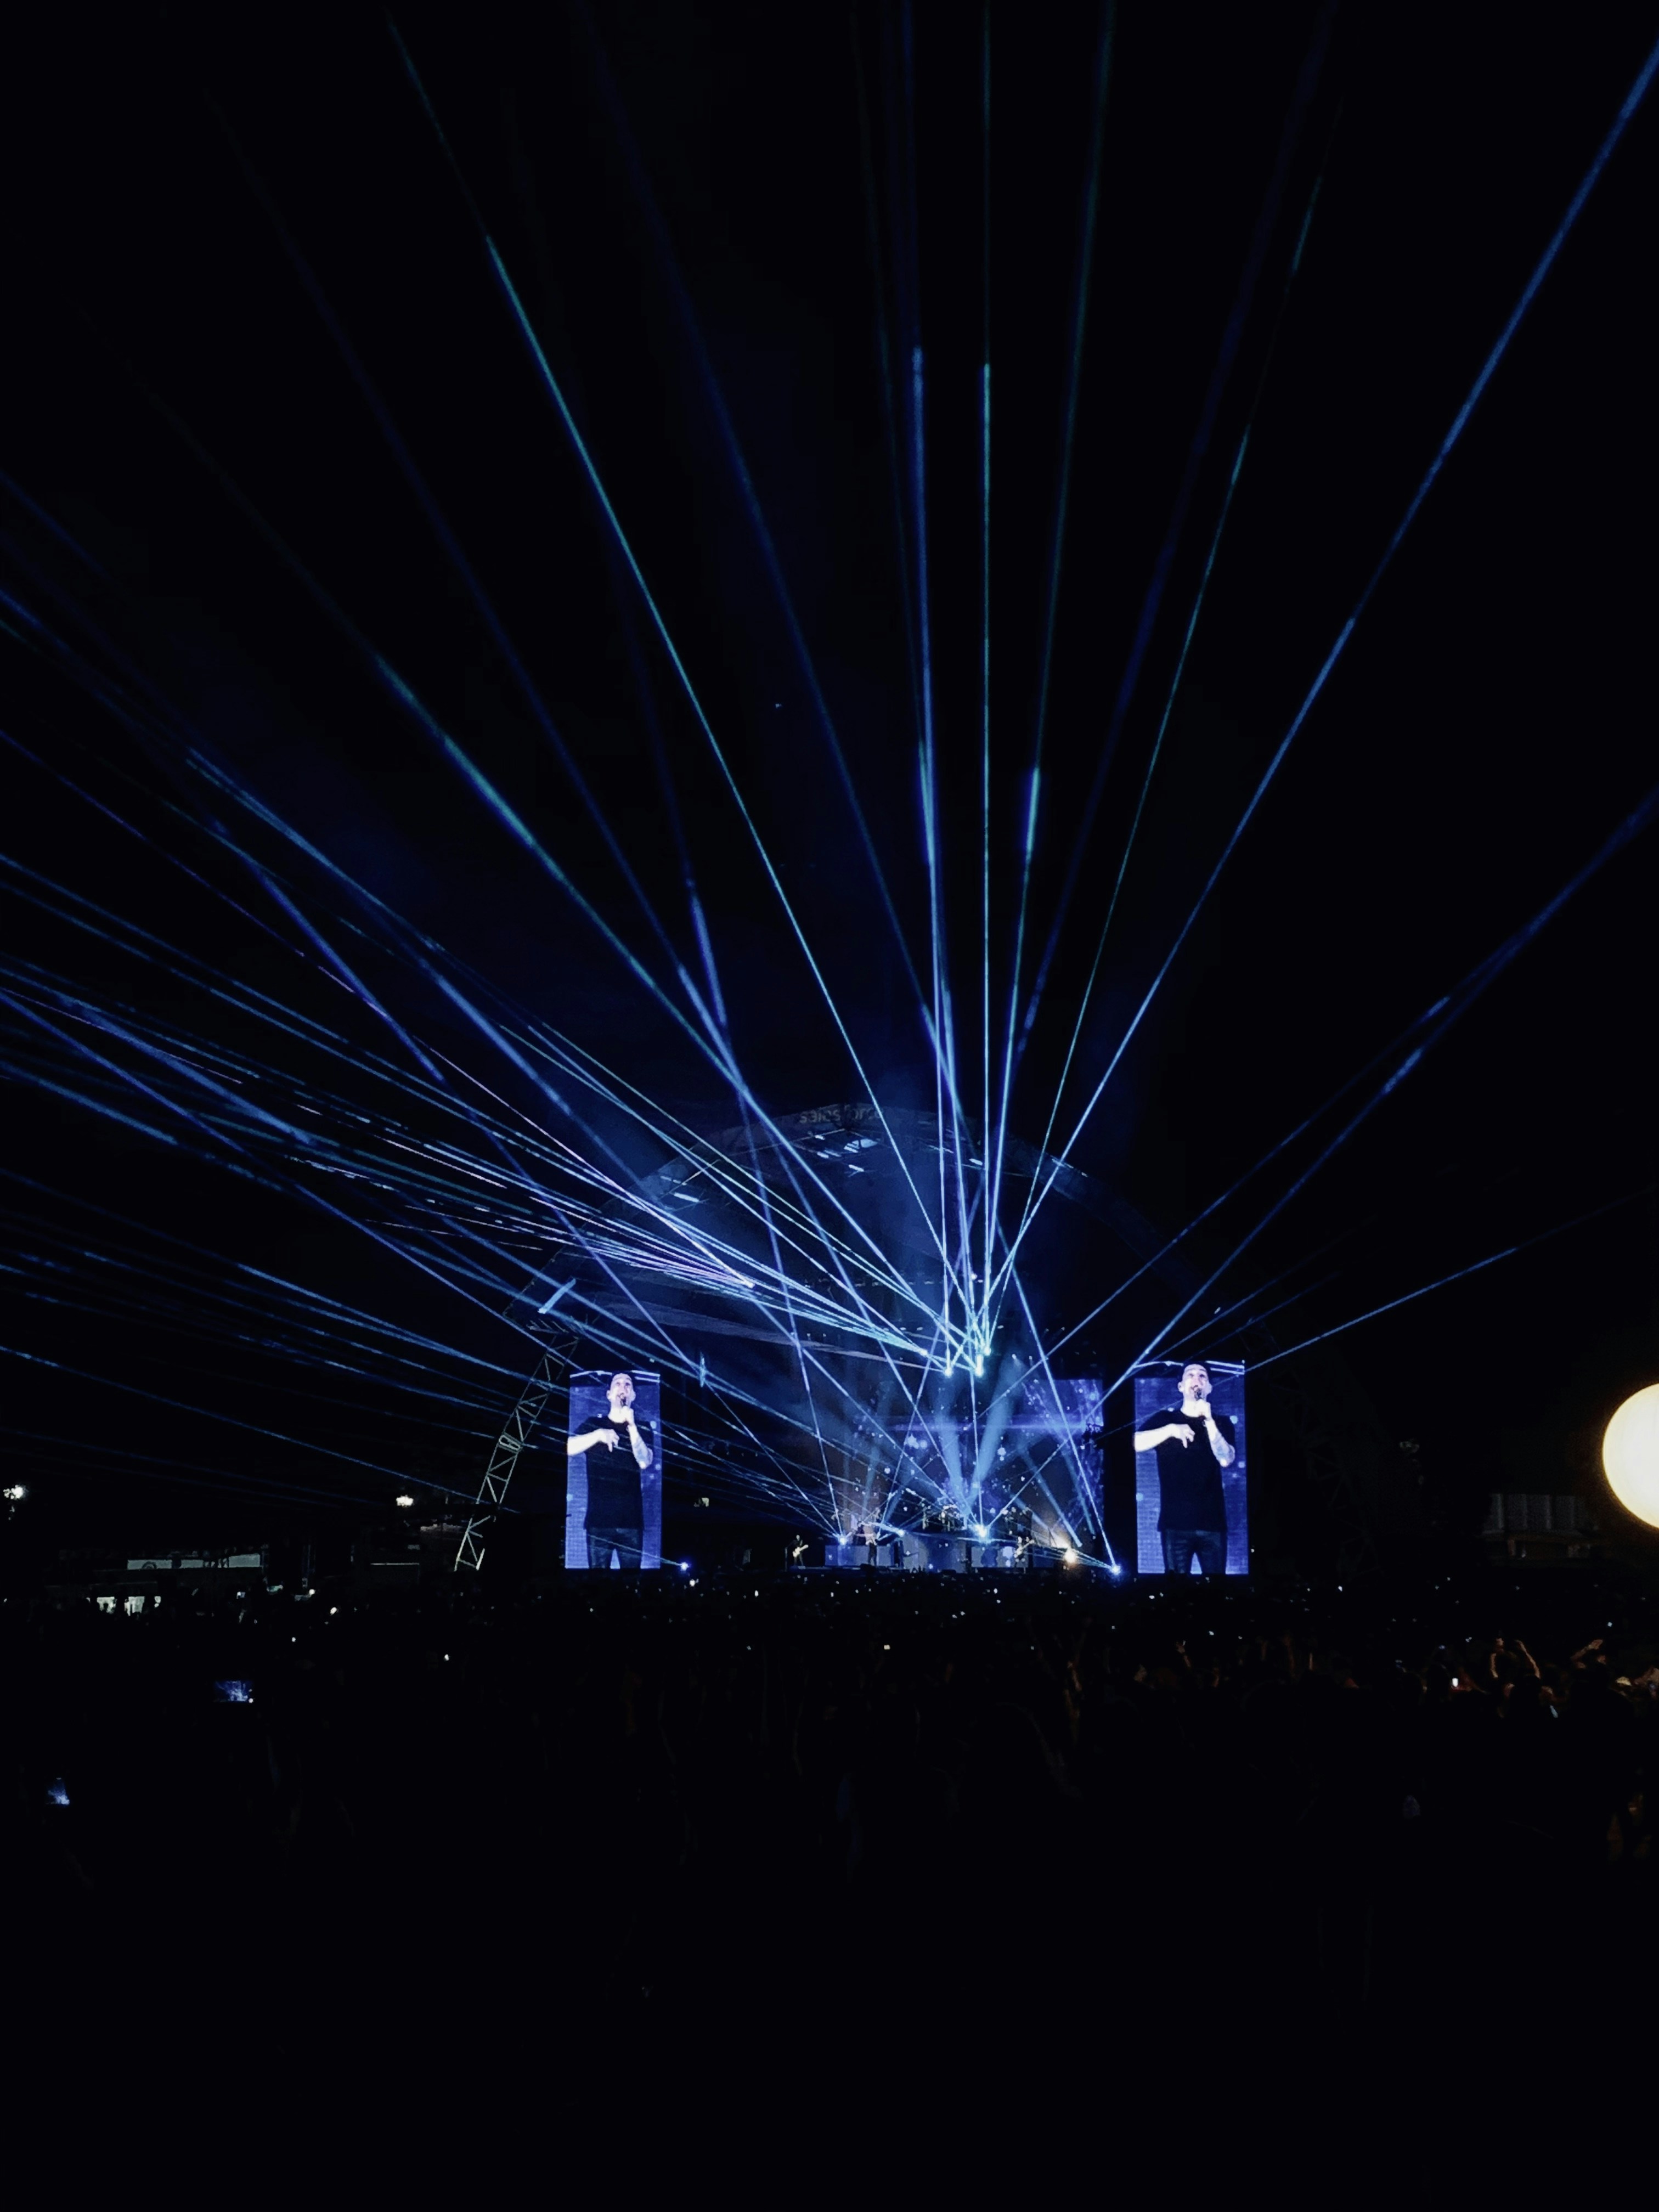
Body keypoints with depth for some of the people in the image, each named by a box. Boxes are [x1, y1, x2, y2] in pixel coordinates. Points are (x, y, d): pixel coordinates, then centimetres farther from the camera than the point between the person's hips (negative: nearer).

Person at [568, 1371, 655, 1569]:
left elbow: (644, 1463, -6)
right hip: (598, 1518, 0)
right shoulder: (593, 1425, 10)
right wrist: (598, 1435, -18)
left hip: (631, 1519, 0)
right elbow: (568, 1449, -6)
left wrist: (631, 1426, -14)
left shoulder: (642, 1428, 10)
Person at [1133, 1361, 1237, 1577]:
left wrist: (1208, 1421, -16)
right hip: (1175, 1522, -1)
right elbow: (1136, 1444, -8)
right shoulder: (1164, 1419, 9)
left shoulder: (1221, 1422, 11)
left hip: (1212, 1522, 1)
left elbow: (1227, 1459, -6)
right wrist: (1171, 1429, -19)